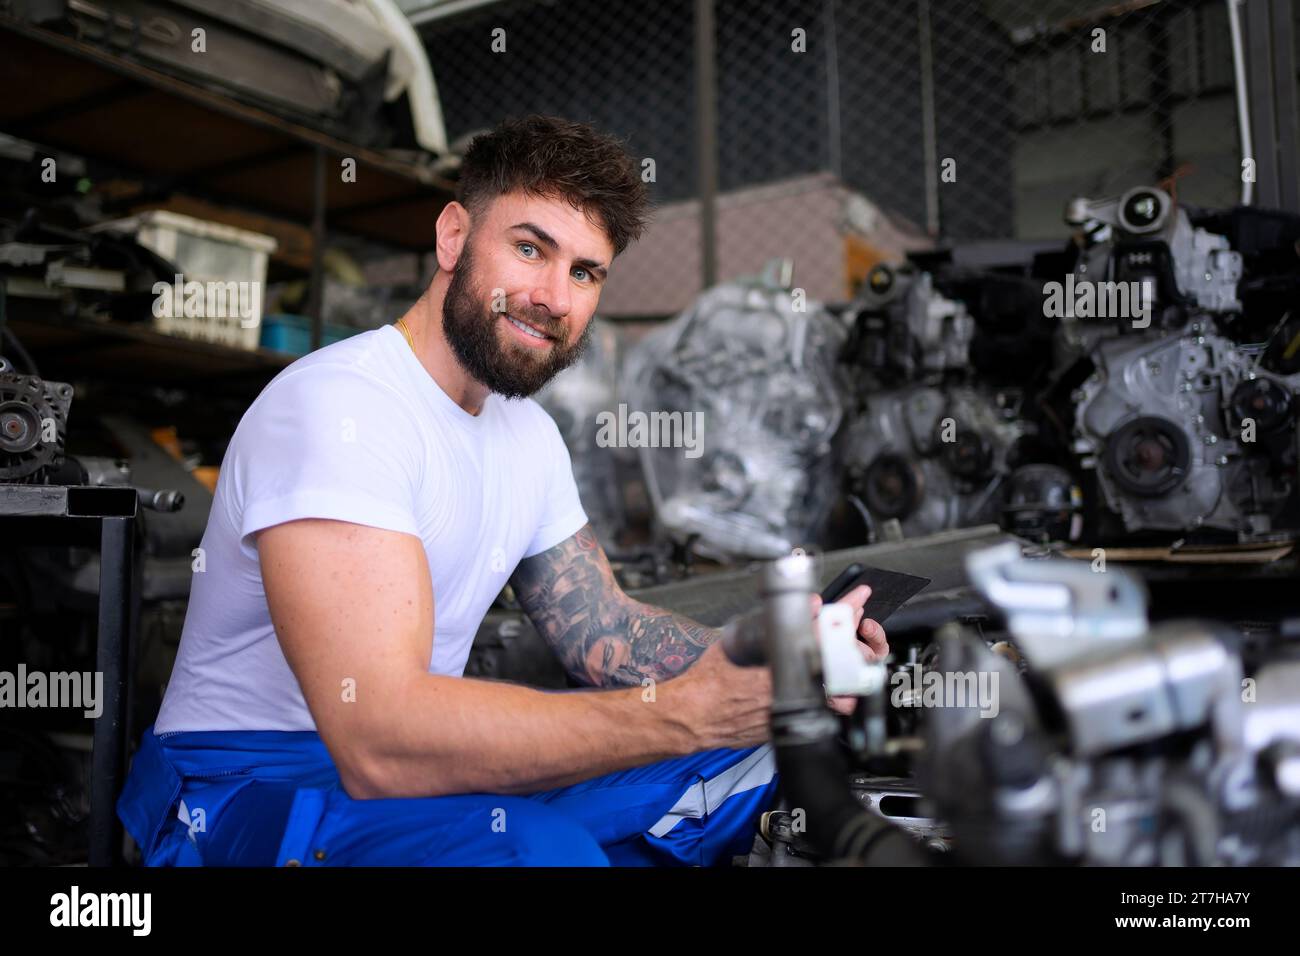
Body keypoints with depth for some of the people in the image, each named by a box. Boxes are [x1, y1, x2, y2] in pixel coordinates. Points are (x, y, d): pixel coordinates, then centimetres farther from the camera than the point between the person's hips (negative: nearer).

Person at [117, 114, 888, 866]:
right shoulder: (339, 407, -23)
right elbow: (379, 738, -33)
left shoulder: (529, 434, 7)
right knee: (541, 847, -37)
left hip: (425, 761, 9)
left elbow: (603, 632, 9)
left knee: (740, 755, 3)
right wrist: (690, 710, -34)